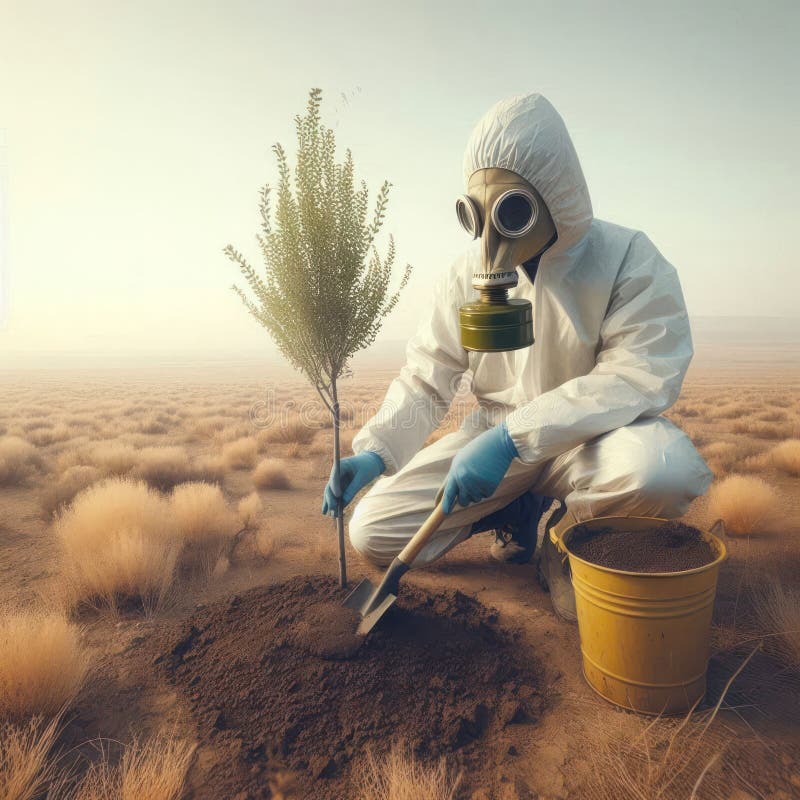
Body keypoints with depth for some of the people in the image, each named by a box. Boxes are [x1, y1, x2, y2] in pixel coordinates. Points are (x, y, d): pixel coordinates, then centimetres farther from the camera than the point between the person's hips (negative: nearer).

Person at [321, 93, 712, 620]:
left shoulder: (628, 260, -13)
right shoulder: (468, 274, -3)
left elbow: (642, 375, -24)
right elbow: (425, 380, -1)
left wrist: (514, 436, -33)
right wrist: (374, 452, -19)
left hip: (587, 439, -2)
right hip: (496, 439, 3)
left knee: (662, 467, -39)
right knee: (372, 532, -10)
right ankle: (521, 511, 11)